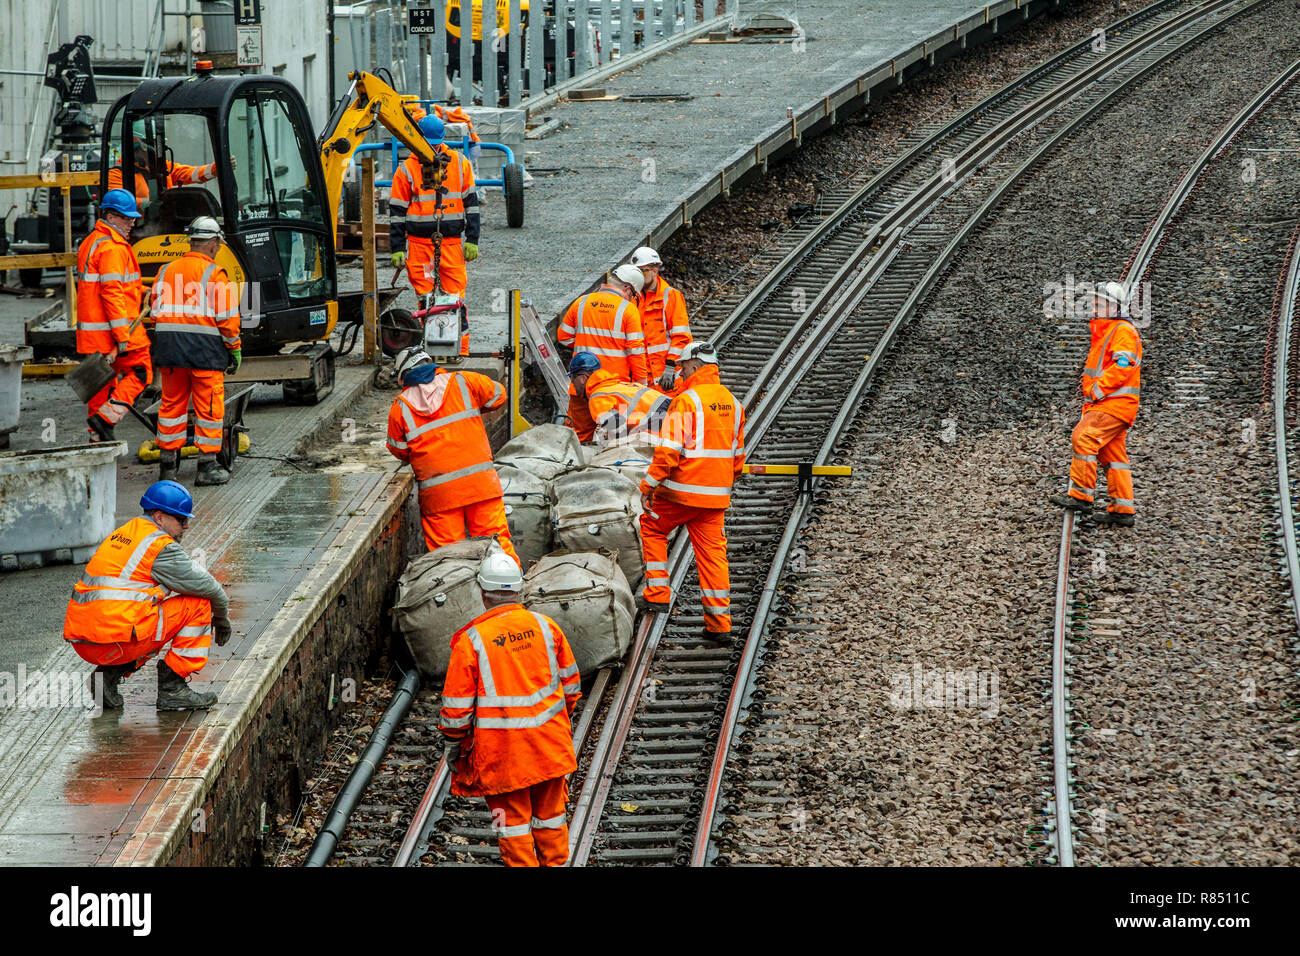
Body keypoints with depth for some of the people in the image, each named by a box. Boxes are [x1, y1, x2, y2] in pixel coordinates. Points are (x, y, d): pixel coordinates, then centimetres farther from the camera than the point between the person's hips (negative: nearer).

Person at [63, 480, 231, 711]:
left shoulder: (121, 535, 22)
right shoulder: (159, 546, -5)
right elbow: (205, 586, 1)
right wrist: (222, 617, 20)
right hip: (114, 640, -9)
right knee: (198, 604, 1)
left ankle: (109, 674, 14)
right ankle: (172, 687, 2)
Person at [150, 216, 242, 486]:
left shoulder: (166, 271, 11)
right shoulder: (214, 274, -6)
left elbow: (157, 312, 13)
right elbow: (227, 316, -7)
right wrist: (234, 349, 3)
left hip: (168, 346, 5)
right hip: (205, 347, -5)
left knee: (172, 402, 13)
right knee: (209, 407, 1)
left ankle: (167, 463, 17)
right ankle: (207, 465, 0)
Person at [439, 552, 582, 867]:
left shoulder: (470, 641, -12)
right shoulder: (545, 627, -1)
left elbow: (456, 707, -9)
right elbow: (570, 683, 9)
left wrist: (453, 746, 6)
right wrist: (564, 719, 25)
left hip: (501, 751, -4)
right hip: (550, 742, 4)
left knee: (512, 816, 8)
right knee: (550, 812, 18)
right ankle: (555, 862, 28)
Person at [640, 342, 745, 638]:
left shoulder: (686, 401, -15)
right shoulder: (732, 403, 9)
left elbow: (669, 450, -19)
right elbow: (737, 455, 17)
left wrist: (649, 485, -11)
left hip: (682, 491, -6)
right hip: (717, 495, 6)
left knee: (652, 527, 19)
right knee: (712, 550, 9)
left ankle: (658, 593, 16)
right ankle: (719, 621, 8)